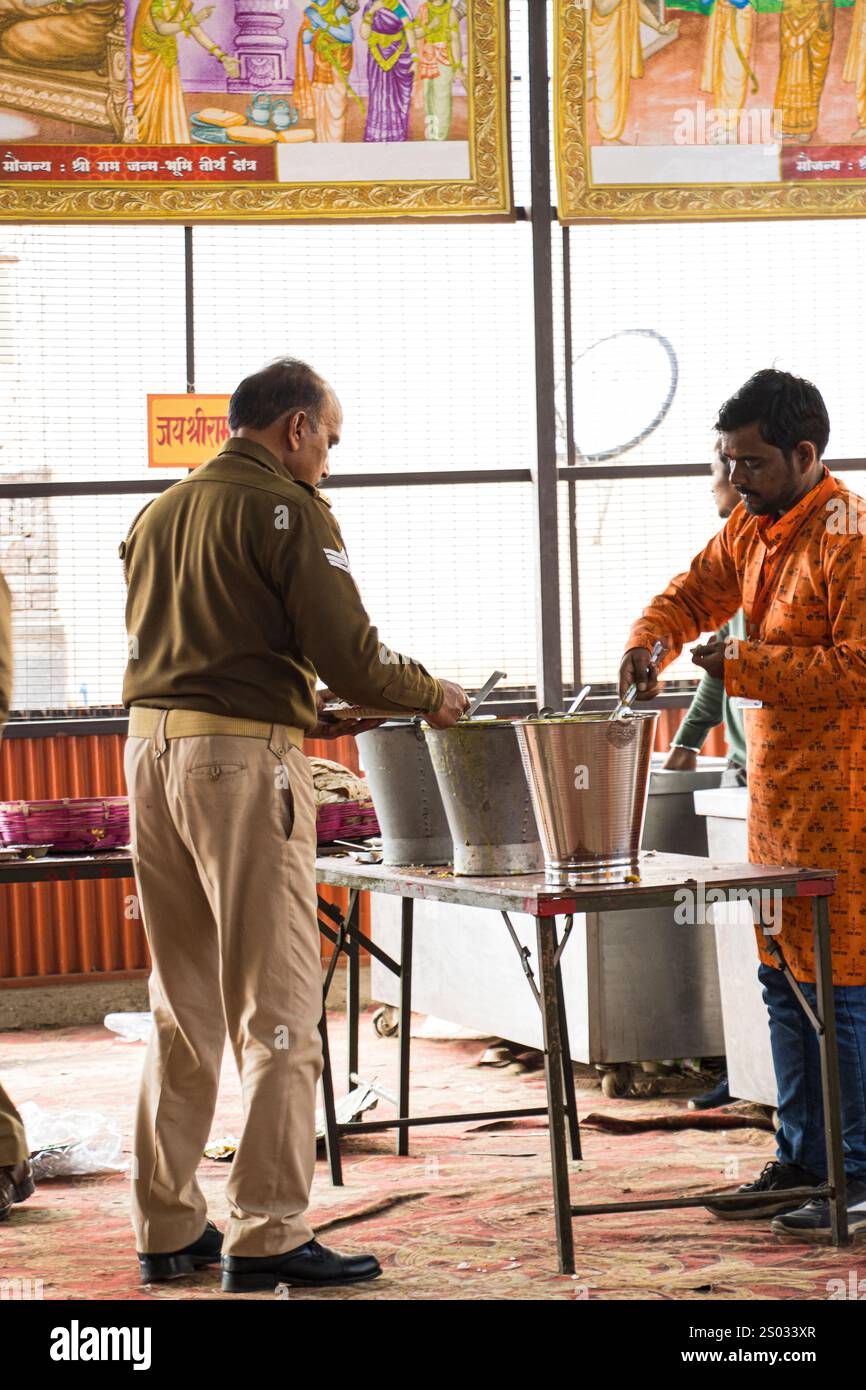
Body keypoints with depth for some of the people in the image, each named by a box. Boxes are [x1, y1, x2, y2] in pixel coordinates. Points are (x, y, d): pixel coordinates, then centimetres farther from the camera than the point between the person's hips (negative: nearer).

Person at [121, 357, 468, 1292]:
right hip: (243, 758, -7)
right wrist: (430, 695, 6)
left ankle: (168, 1229, 17)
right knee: (276, 1005, -3)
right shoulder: (287, 509, -6)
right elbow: (346, 654, -12)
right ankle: (265, 1236, -4)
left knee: (182, 1006, 14)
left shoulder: (159, 514, 18)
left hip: (150, 749, 8)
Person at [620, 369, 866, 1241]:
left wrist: (744, 667, -20)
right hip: (775, 790, 9)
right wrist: (648, 644, 0)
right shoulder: (750, 529, 13)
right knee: (785, 982, 14)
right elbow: (693, 594, 21)